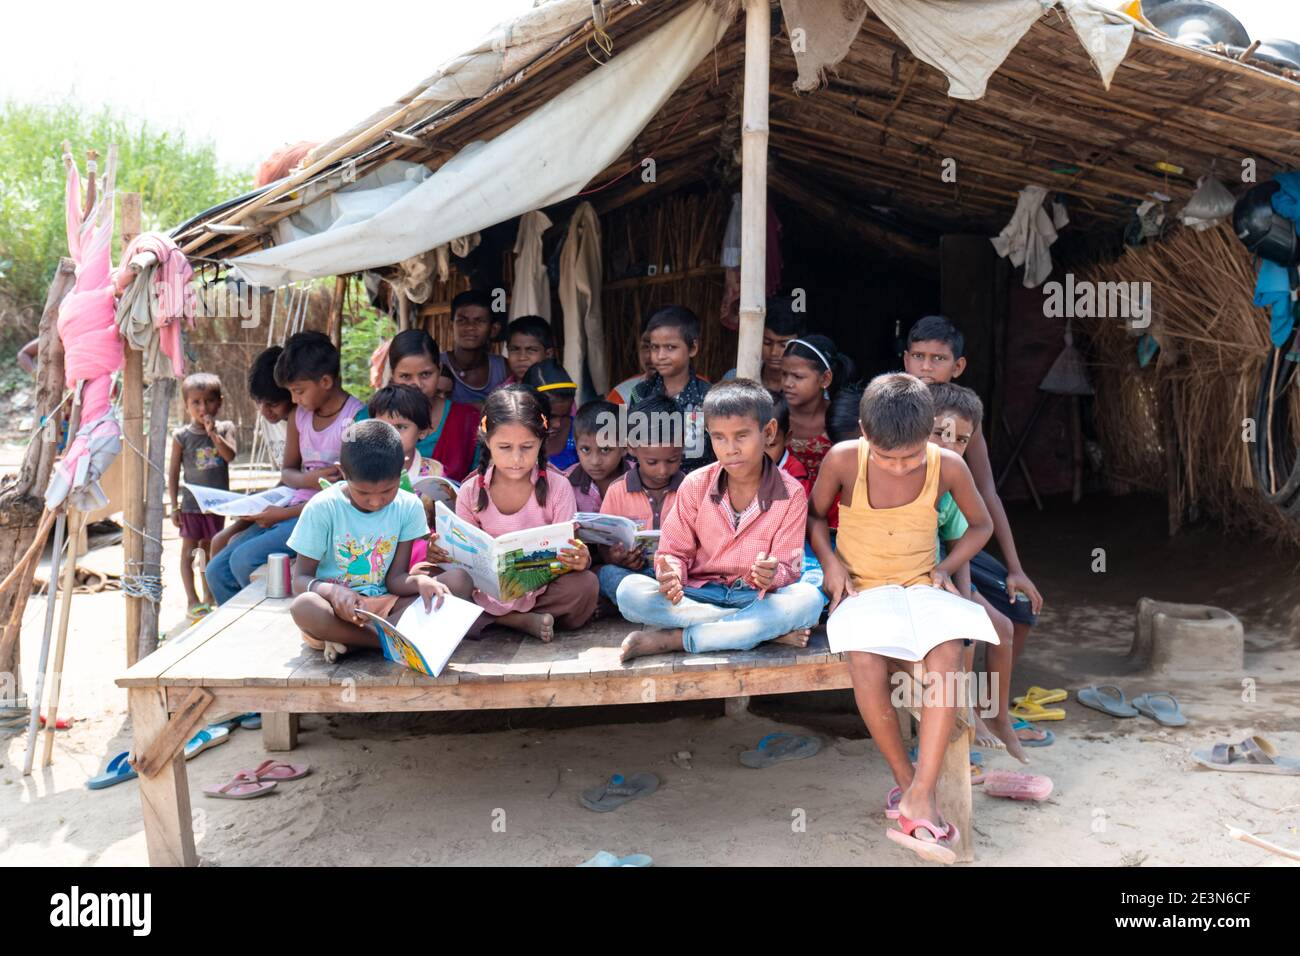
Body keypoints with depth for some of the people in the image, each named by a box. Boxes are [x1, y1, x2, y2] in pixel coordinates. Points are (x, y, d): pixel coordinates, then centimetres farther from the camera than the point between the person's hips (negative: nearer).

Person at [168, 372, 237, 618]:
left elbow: (230, 455, -16)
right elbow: (173, 473, -2)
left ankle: (209, 596, 27)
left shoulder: (225, 428, -1)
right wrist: (174, 506, -4)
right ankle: (192, 601, 6)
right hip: (191, 503, -2)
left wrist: (213, 433, -25)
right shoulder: (182, 436, -5)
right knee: (189, 549, 2)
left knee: (210, 549, 14)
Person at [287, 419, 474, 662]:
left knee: (459, 581, -20)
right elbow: (300, 580, -8)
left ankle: (347, 639, -24)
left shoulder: (408, 507, -3)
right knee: (303, 607, -38)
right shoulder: (322, 508, -10)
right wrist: (332, 591, -31)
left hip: (384, 604, 3)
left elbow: (395, 578, -3)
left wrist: (420, 581, -27)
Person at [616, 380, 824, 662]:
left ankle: (672, 639, -27)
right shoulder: (695, 485, 1)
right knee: (630, 590, -26)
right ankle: (765, 630, -23)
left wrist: (773, 575, -32)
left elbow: (789, 568, -7)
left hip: (756, 597, -1)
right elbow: (674, 552, 2)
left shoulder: (791, 494, -4)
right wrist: (671, 573, -23)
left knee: (808, 599, -33)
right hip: (699, 595, 1)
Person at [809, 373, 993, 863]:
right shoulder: (843, 459, -12)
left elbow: (981, 523, 9)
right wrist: (830, 561, -10)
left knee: (947, 654, -31)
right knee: (866, 663, -32)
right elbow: (815, 513, 6)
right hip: (859, 588, -1)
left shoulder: (948, 466, -9)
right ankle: (904, 777, -9)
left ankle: (921, 795, -25)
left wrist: (945, 567, -4)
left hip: (920, 589, 1)